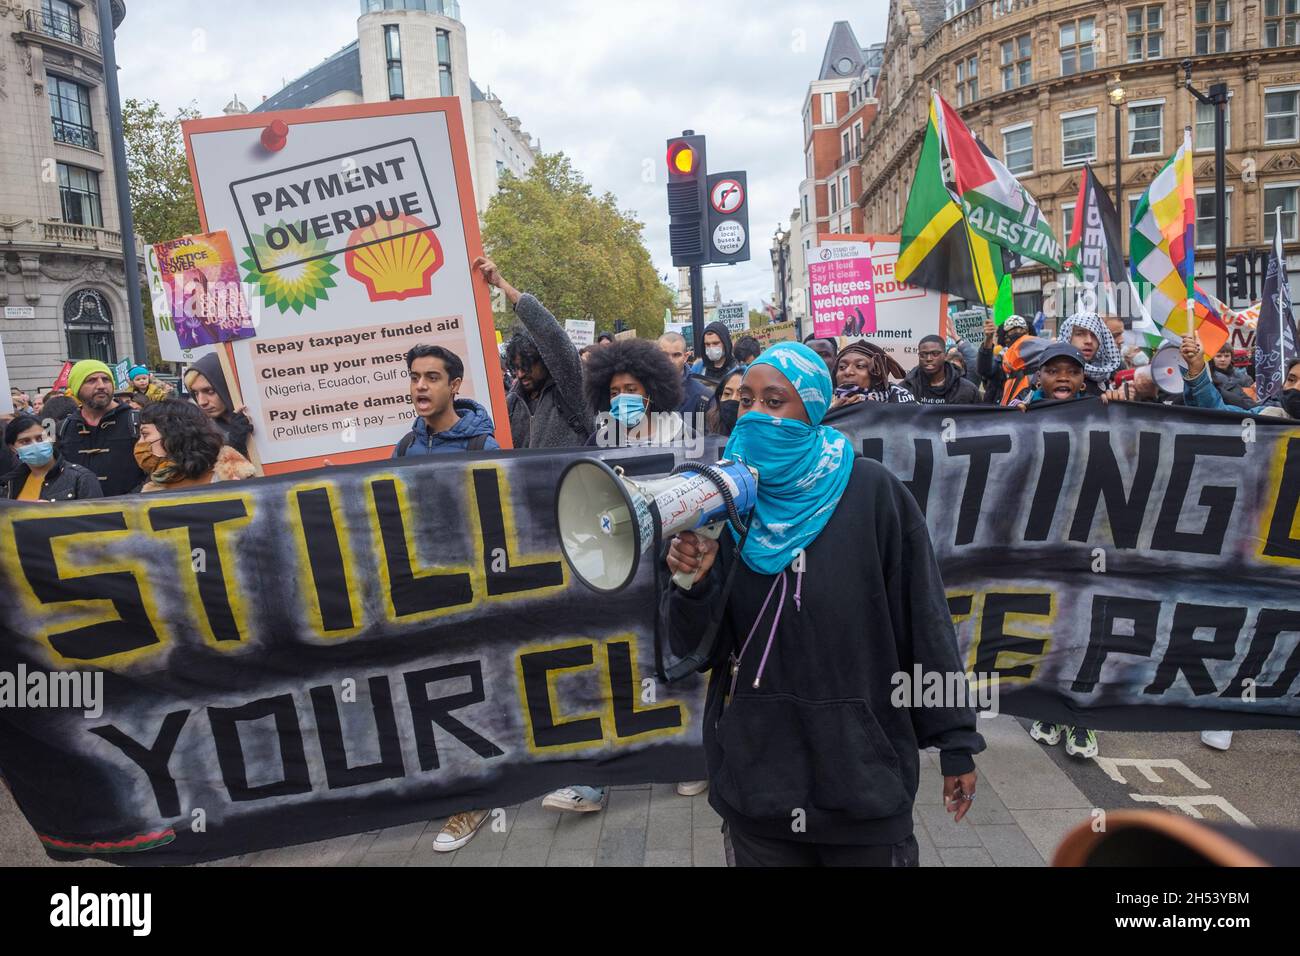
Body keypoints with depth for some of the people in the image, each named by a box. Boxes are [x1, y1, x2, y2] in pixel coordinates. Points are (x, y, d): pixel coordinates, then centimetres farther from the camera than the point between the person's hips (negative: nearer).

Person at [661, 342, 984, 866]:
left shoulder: (871, 492, -9)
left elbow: (924, 620, -4)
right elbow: (693, 647, -1)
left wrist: (955, 739, -1)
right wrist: (694, 584, -21)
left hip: (863, 769, -2)